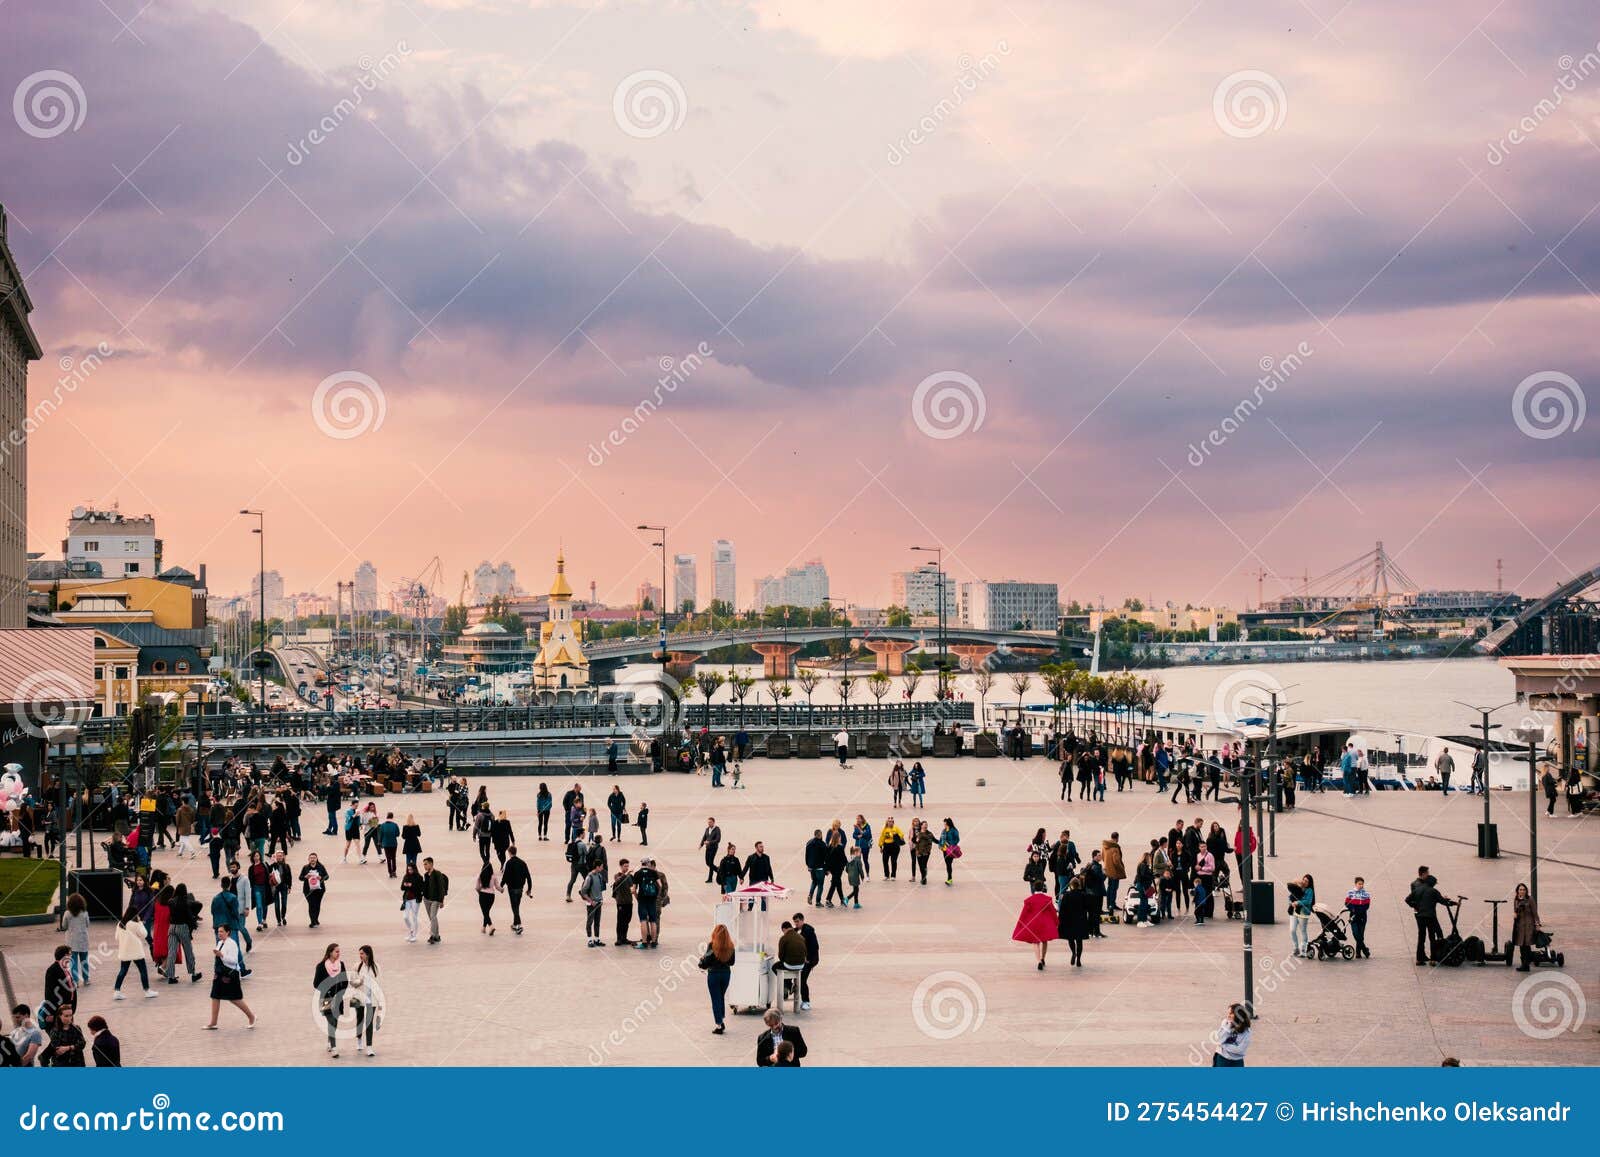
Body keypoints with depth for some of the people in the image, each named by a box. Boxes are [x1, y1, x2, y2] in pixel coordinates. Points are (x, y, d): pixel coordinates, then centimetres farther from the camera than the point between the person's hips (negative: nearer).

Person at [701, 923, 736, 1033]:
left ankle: (719, 1025, 4)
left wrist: (701, 961, 8)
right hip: (726, 973, 4)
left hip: (714, 974, -4)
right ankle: (721, 1021, 29)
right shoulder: (730, 946, -5)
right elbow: (731, 962, 5)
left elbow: (706, 961, -13)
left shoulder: (712, 946, -17)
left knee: (716, 1000, 5)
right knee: (721, 998, 22)